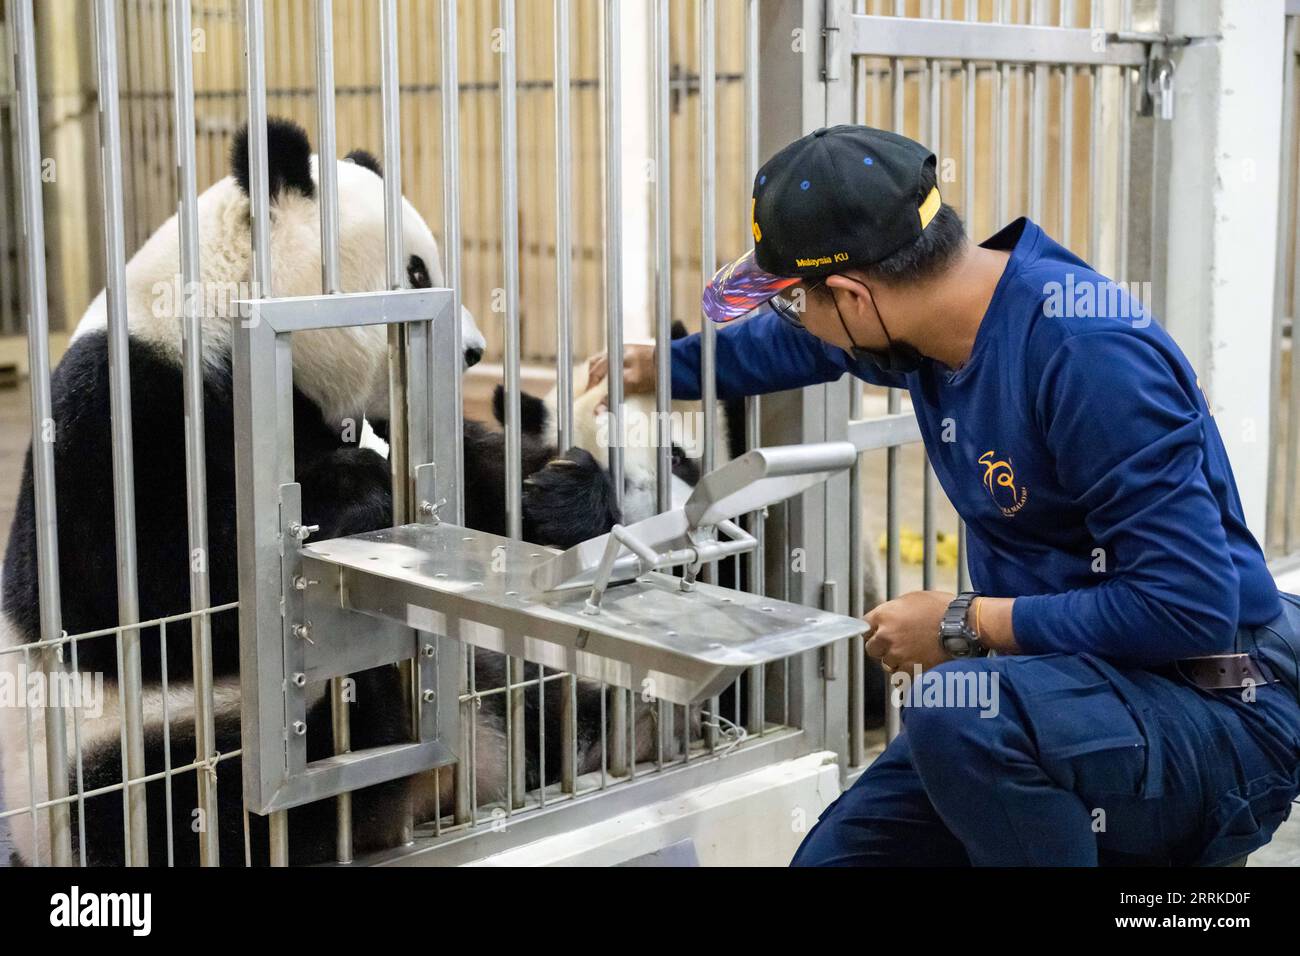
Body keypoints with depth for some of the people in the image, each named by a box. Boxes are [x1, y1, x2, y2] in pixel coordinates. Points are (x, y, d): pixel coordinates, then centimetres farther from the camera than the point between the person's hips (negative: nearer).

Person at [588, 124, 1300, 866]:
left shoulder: (1088, 352, -25)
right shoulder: (927, 323, 2)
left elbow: (1191, 605, -28)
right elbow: (797, 343, 26)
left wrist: (967, 626, -19)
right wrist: (667, 368, 42)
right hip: (1069, 694, 8)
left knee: (954, 709, -35)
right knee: (837, 850, 3)